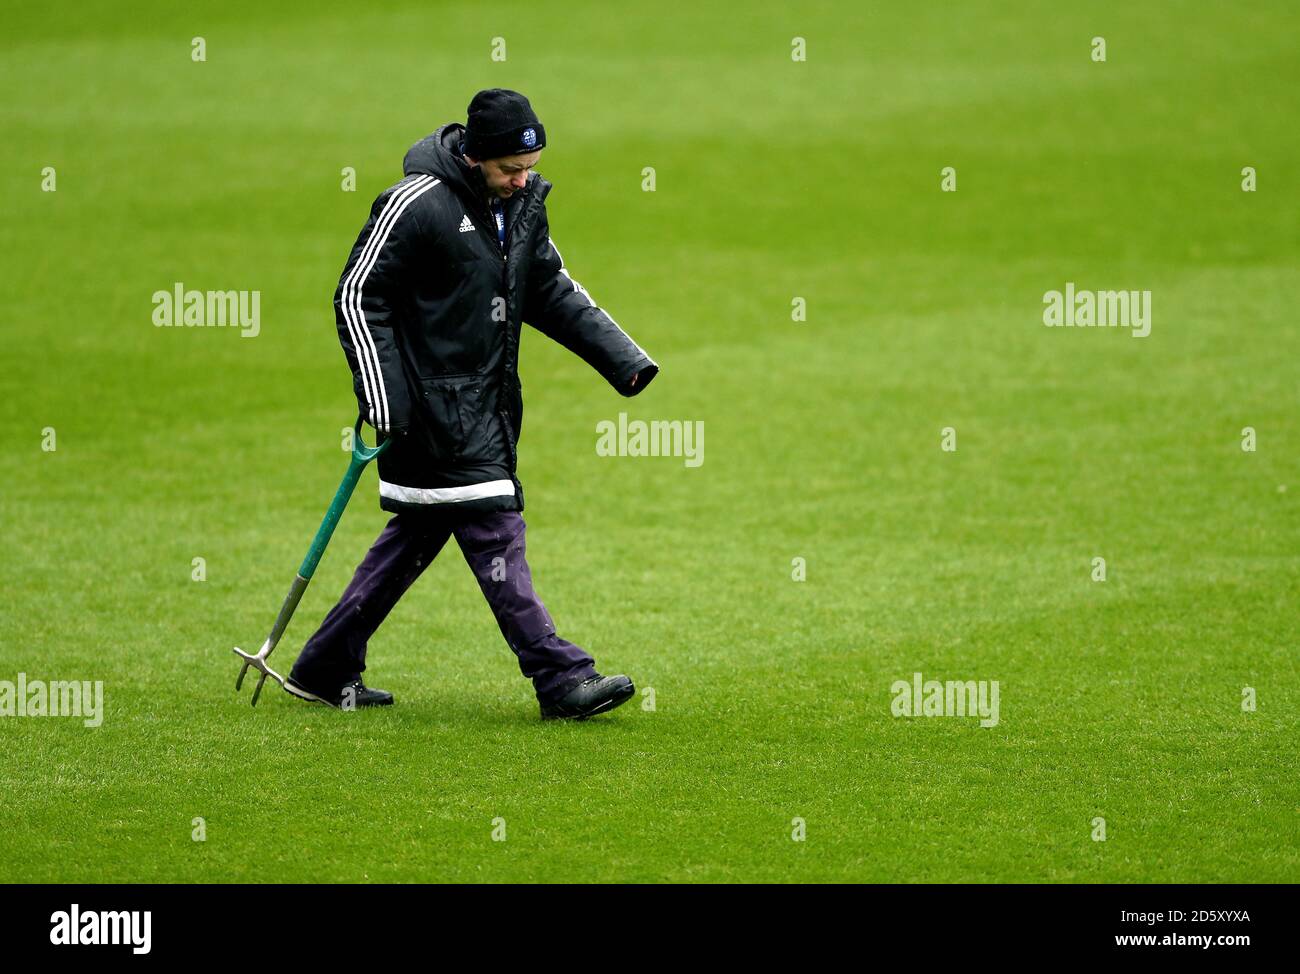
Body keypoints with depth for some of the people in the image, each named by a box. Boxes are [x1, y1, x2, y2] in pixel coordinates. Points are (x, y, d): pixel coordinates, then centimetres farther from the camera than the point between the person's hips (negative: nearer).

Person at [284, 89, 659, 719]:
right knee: (494, 531, -10)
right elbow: (358, 296, -13)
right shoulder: (416, 205, -17)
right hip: (436, 403, -9)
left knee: (419, 532, 12)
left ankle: (324, 671, 21)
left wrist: (622, 358, 11)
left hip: (490, 400, 9)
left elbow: (551, 290, 19)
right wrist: (385, 400, -18)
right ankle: (561, 679, -10)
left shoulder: (522, 200, 8)